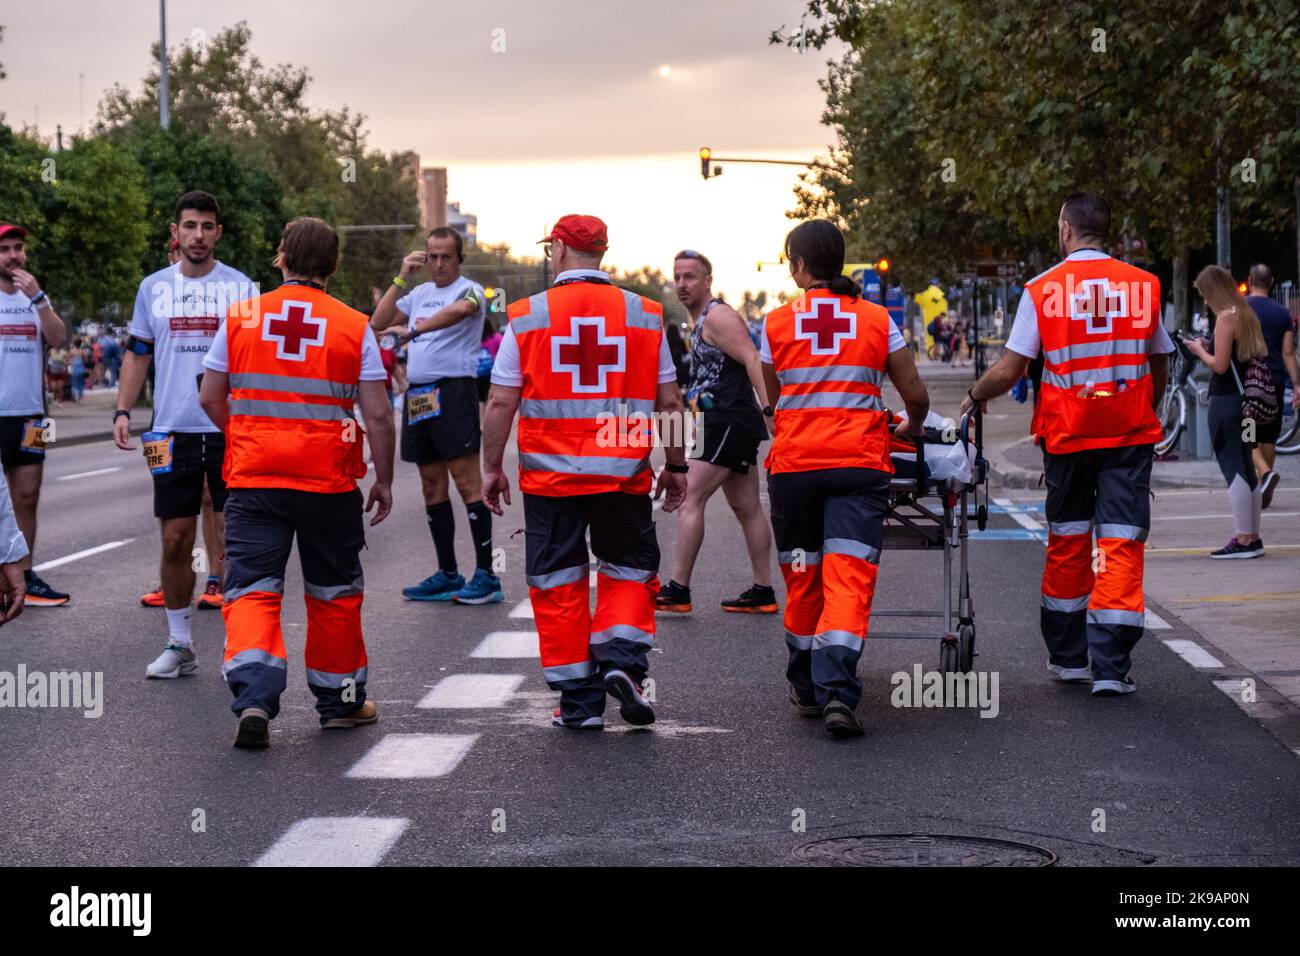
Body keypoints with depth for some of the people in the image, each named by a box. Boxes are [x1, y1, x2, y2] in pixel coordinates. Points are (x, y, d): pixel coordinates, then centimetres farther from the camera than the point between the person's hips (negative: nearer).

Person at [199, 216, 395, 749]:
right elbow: (378, 414, -4)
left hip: (252, 479, 0)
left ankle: (254, 698, -19)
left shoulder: (240, 317, 1)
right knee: (334, 590, 15)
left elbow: (210, 397, 6)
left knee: (252, 588, 1)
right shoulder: (353, 327, -3)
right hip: (329, 481, 0)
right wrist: (384, 480, 7)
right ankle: (340, 700, 27)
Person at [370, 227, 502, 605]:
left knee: (467, 483, -10)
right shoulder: (419, 293, 18)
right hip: (417, 393, 8)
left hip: (453, 390, -7)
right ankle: (447, 575, 17)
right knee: (433, 486, 10)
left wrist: (413, 330, -28)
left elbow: (460, 310, -27)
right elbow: (377, 323, 13)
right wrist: (401, 278, 6)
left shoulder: (469, 290, -3)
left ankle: (486, 575, -9)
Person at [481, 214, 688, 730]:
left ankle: (579, 700, 10)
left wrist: (492, 468, 7)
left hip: (550, 474, -1)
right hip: (624, 473, 1)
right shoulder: (644, 315, 2)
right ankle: (621, 658, -7)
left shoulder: (527, 317, -3)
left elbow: (500, 402, -3)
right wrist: (676, 466, 15)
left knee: (558, 583, 9)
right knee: (630, 570, 16)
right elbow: (669, 402, 5)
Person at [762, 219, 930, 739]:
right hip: (860, 463, -1)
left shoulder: (778, 323, 4)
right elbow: (915, 394, 8)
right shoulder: (877, 320, 5)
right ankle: (837, 692, -19)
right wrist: (914, 426, 30)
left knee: (802, 579, 13)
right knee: (849, 579, -5)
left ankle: (807, 689, 25)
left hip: (793, 466, 1)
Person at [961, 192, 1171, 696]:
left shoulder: (1043, 289, -5)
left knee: (1067, 541, 15)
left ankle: (1067, 655, 25)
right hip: (1130, 434, 0)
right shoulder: (1143, 285, 1)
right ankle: (1111, 667, -6)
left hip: (1067, 434, 0)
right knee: (1121, 543, 0)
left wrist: (974, 397, 14)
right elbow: (1160, 366, 12)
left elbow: (1009, 370, -6)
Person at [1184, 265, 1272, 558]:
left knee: (1233, 471, -7)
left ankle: (1244, 540, -7)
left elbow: (1220, 365, -17)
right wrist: (1209, 347, 15)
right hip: (1245, 400, 9)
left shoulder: (1226, 317, -13)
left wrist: (1199, 350, 0)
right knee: (1247, 471, 14)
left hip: (1225, 402, -9)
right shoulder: (1246, 314, 13)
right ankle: (1254, 537, 18)